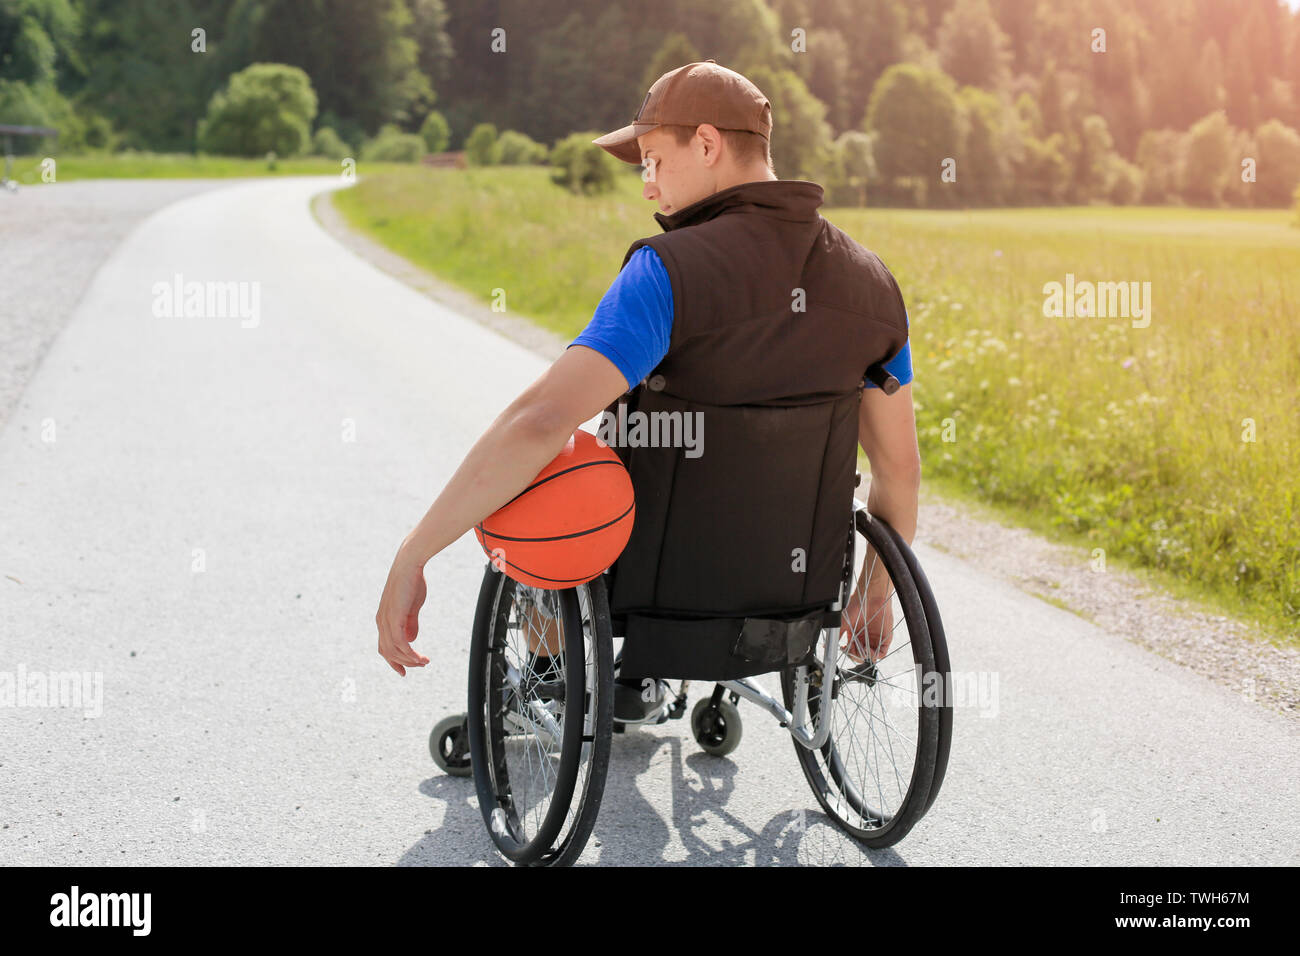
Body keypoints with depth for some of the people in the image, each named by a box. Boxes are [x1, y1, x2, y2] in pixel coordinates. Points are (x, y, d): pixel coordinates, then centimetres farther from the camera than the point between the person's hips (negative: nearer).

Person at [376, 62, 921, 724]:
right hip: (793, 584, 6)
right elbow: (900, 466, 1)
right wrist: (875, 594, 17)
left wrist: (410, 558, -29)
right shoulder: (871, 281, -6)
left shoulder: (671, 271, -25)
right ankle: (638, 678, 46)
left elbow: (540, 422, -36)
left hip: (660, 580, -5)